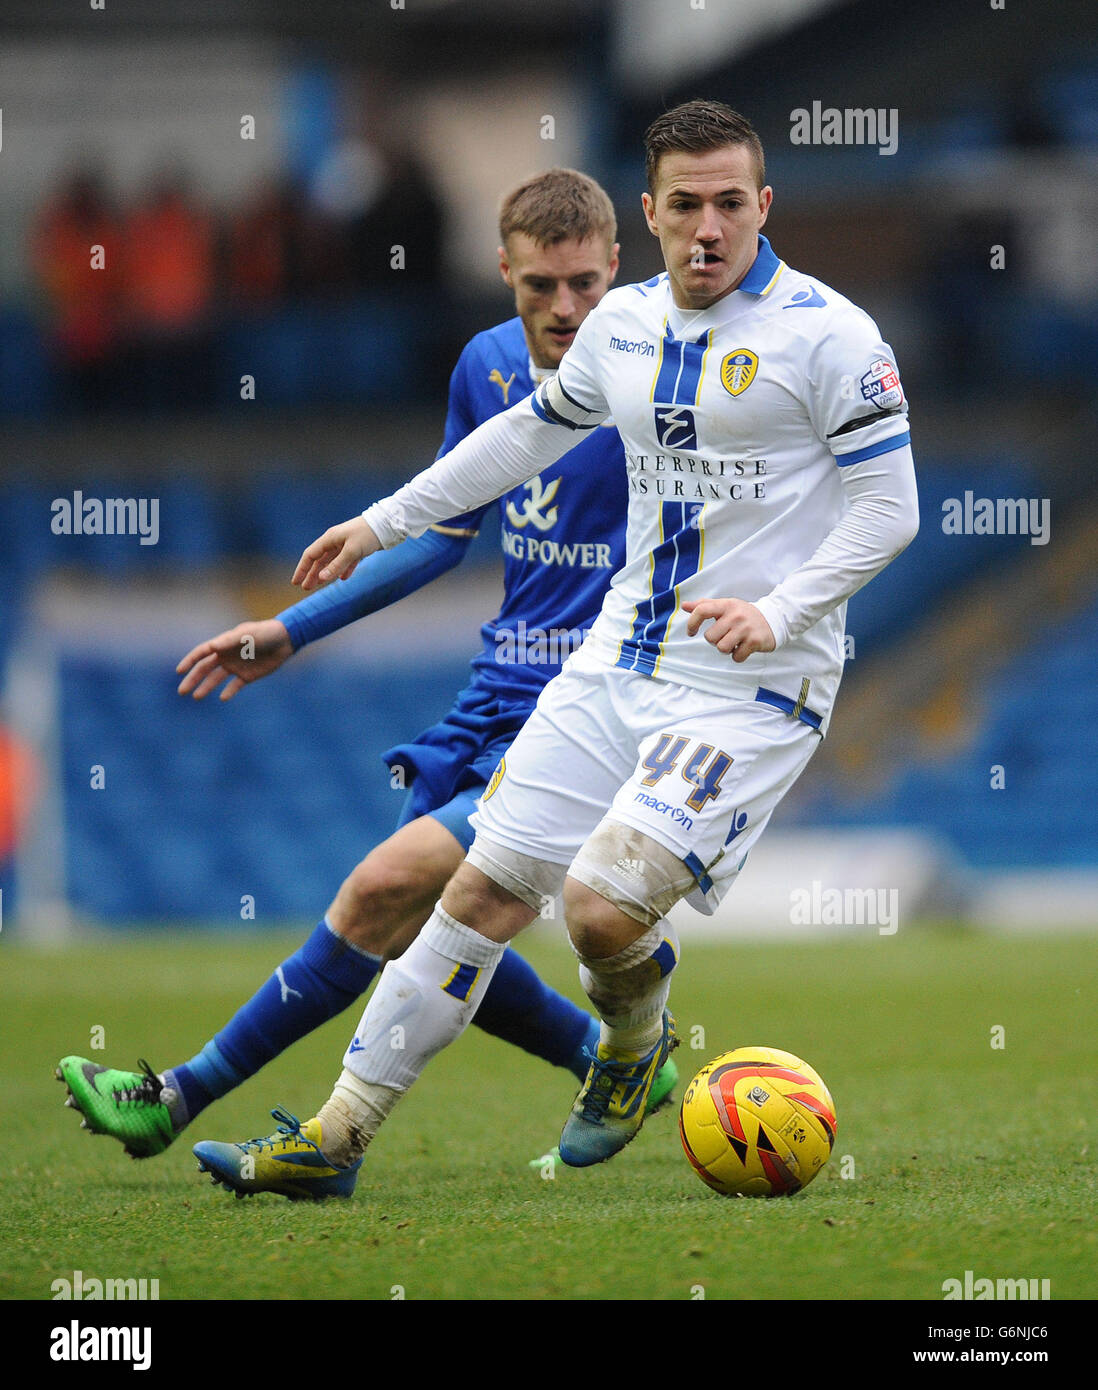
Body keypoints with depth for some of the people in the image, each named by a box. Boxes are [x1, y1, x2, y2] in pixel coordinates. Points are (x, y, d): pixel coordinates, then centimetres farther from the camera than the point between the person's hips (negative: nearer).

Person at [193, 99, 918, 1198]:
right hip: (622, 657, 6)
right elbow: (531, 430, 27)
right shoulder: (624, 322, 9)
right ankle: (335, 1136, 7)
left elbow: (889, 506, -10)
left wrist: (780, 612, -22)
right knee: (488, 889, 1)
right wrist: (383, 522, 30)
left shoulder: (827, 332, -10)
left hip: (754, 688, -6)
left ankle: (633, 1047, 16)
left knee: (602, 908, -19)